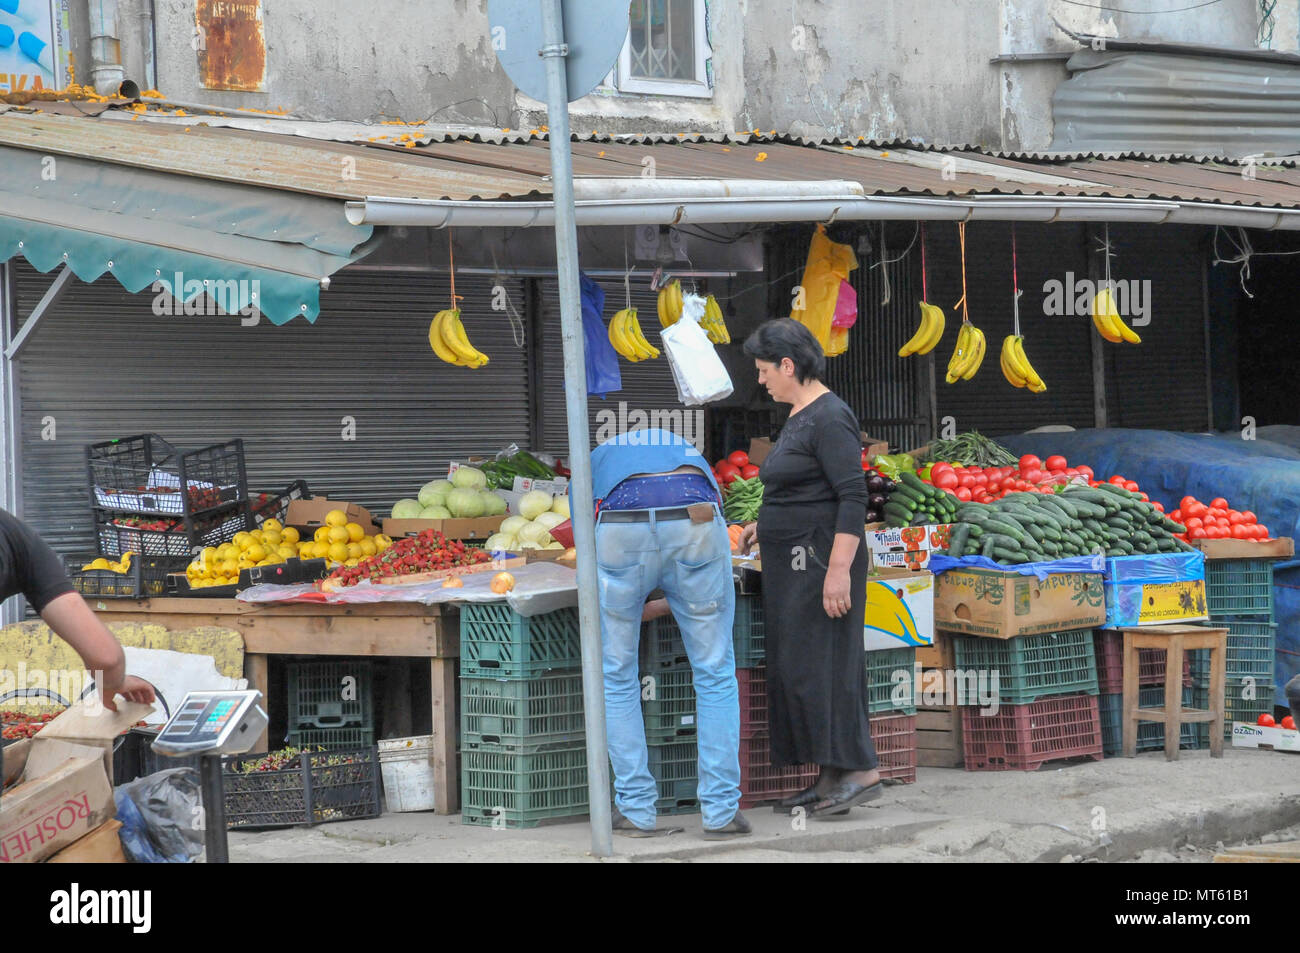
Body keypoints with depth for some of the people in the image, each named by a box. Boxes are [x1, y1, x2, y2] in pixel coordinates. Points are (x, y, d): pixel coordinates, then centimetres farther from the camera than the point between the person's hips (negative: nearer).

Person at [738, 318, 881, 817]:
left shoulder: (829, 419, -16)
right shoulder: (801, 416, 16)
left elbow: (853, 495, -22)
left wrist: (839, 569, -26)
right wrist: (767, 524, 25)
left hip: (819, 559, -11)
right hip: (792, 562, 11)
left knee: (818, 662, -10)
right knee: (795, 665, 10)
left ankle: (859, 771, -9)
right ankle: (832, 777, 13)